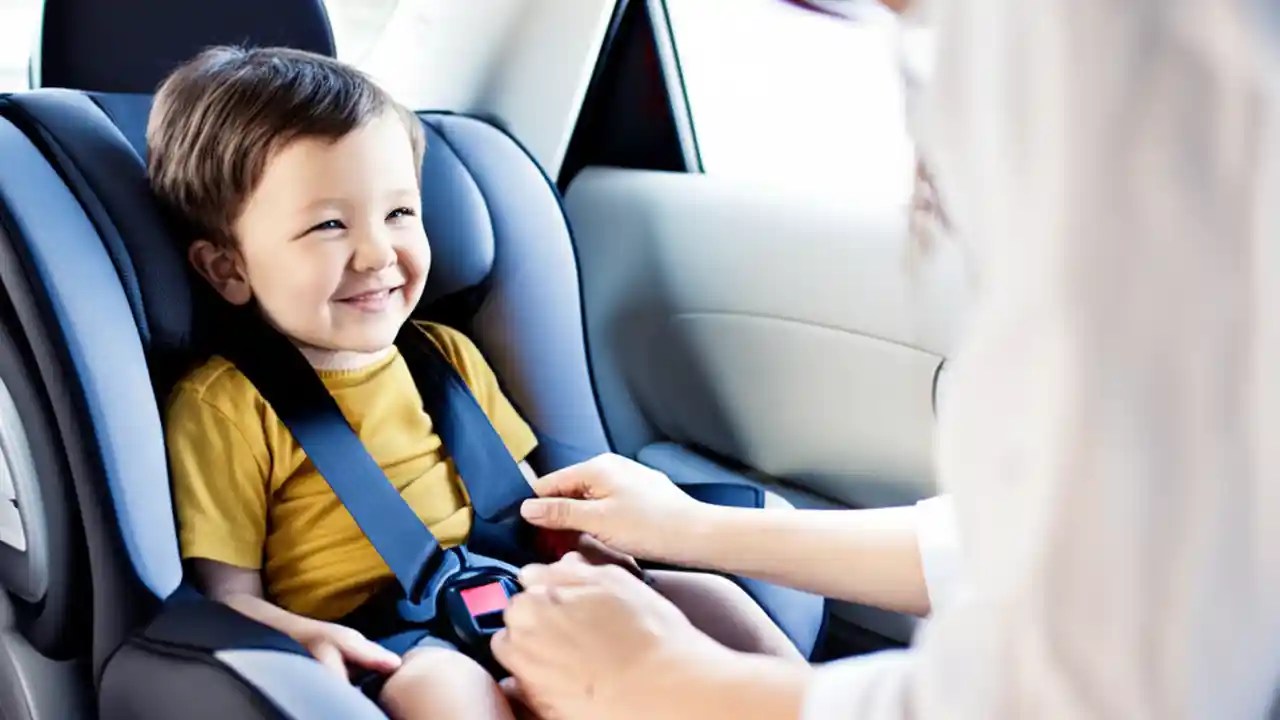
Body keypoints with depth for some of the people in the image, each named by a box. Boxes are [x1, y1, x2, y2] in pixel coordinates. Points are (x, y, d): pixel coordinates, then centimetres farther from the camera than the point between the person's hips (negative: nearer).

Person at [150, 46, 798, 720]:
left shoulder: (447, 355, 14)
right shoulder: (222, 406, -5)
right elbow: (228, 596, -5)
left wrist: (588, 546, 2)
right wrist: (301, 638, -26)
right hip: (382, 654, -6)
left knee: (704, 596, -6)